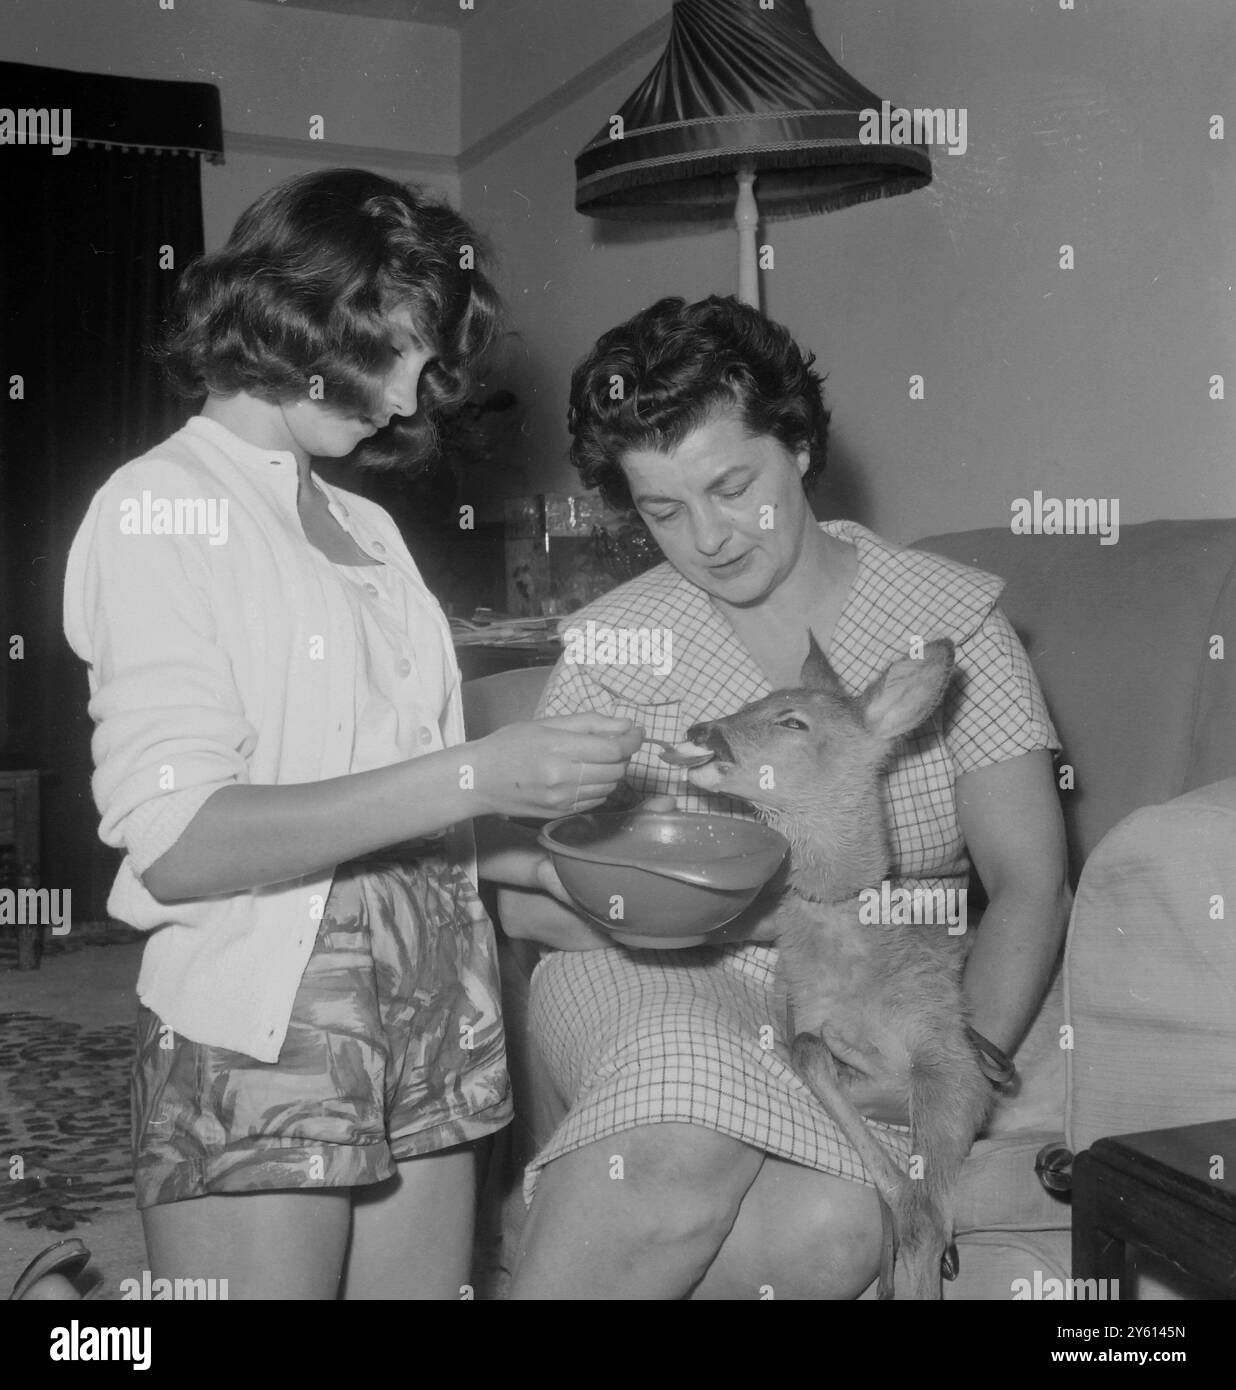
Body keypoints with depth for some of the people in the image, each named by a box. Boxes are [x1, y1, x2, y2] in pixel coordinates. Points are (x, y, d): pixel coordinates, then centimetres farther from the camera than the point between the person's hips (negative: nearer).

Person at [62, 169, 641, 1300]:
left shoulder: (367, 529, 15)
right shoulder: (160, 508, -5)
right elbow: (174, 843, -16)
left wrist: (551, 862, 0)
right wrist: (470, 776, -20)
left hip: (433, 1031, 6)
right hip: (257, 1048, -6)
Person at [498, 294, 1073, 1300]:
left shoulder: (952, 620, 1)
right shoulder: (612, 642, 1)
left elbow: (1029, 885, -1)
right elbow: (528, 898, -5)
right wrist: (777, 912, -17)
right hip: (649, 987, 0)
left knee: (830, 1233, -31)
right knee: (687, 1149, -35)